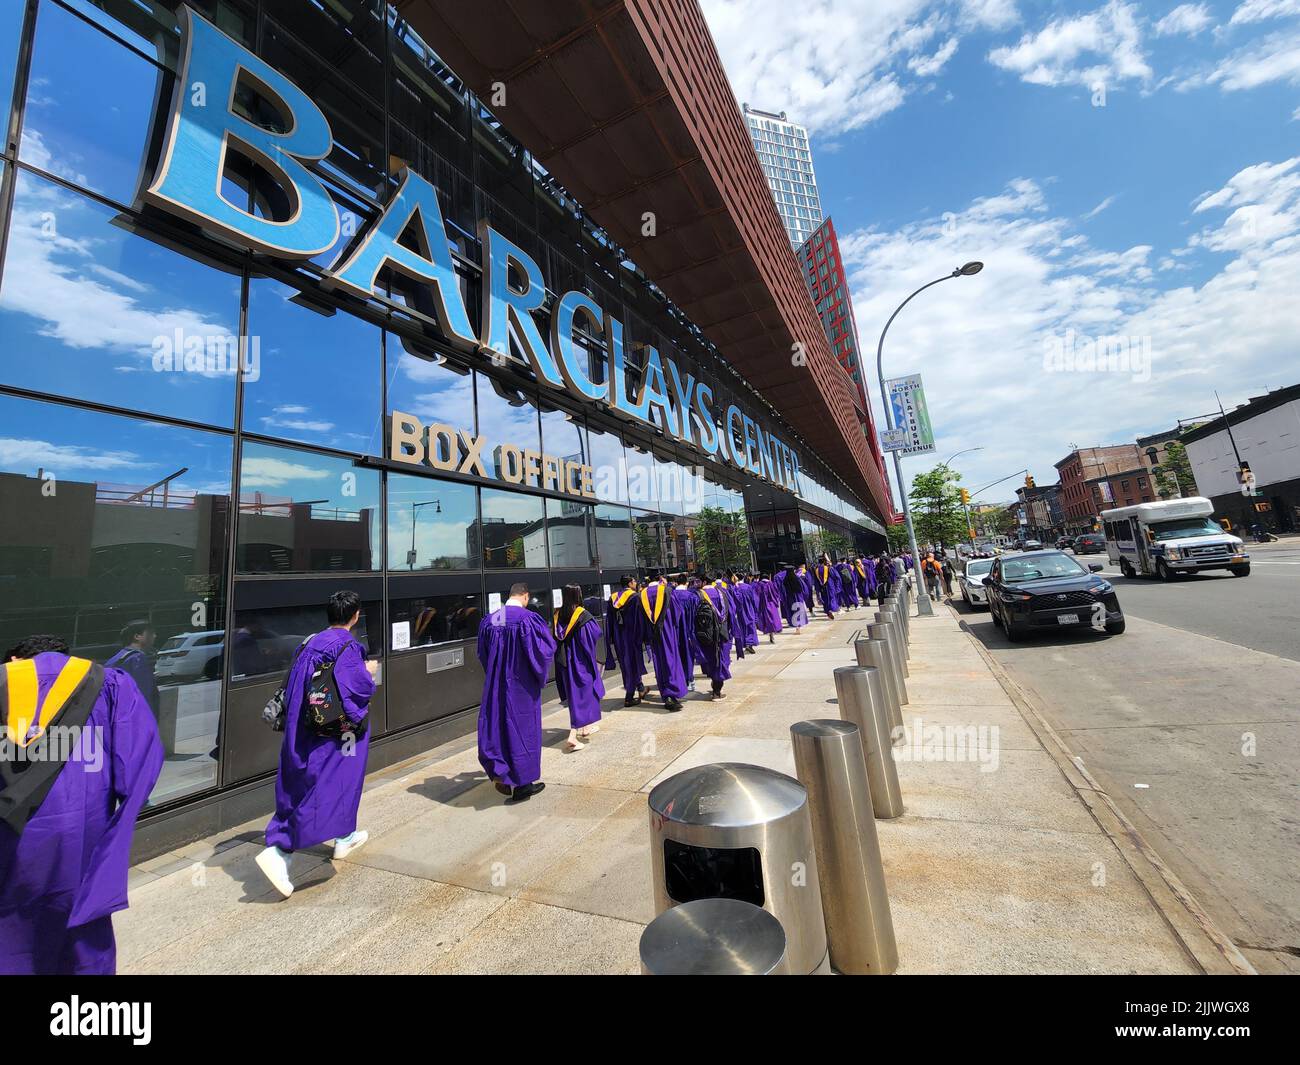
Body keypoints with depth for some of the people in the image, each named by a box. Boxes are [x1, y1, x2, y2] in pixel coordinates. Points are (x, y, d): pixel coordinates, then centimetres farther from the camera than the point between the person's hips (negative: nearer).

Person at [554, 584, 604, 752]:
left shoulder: (558, 615, 0)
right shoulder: (584, 615, -16)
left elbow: (557, 638, 7)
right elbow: (597, 633, -10)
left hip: (564, 661, 6)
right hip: (581, 660, -6)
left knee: (573, 694, 18)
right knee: (582, 696, 3)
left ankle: (585, 727, 33)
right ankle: (573, 735, -2)